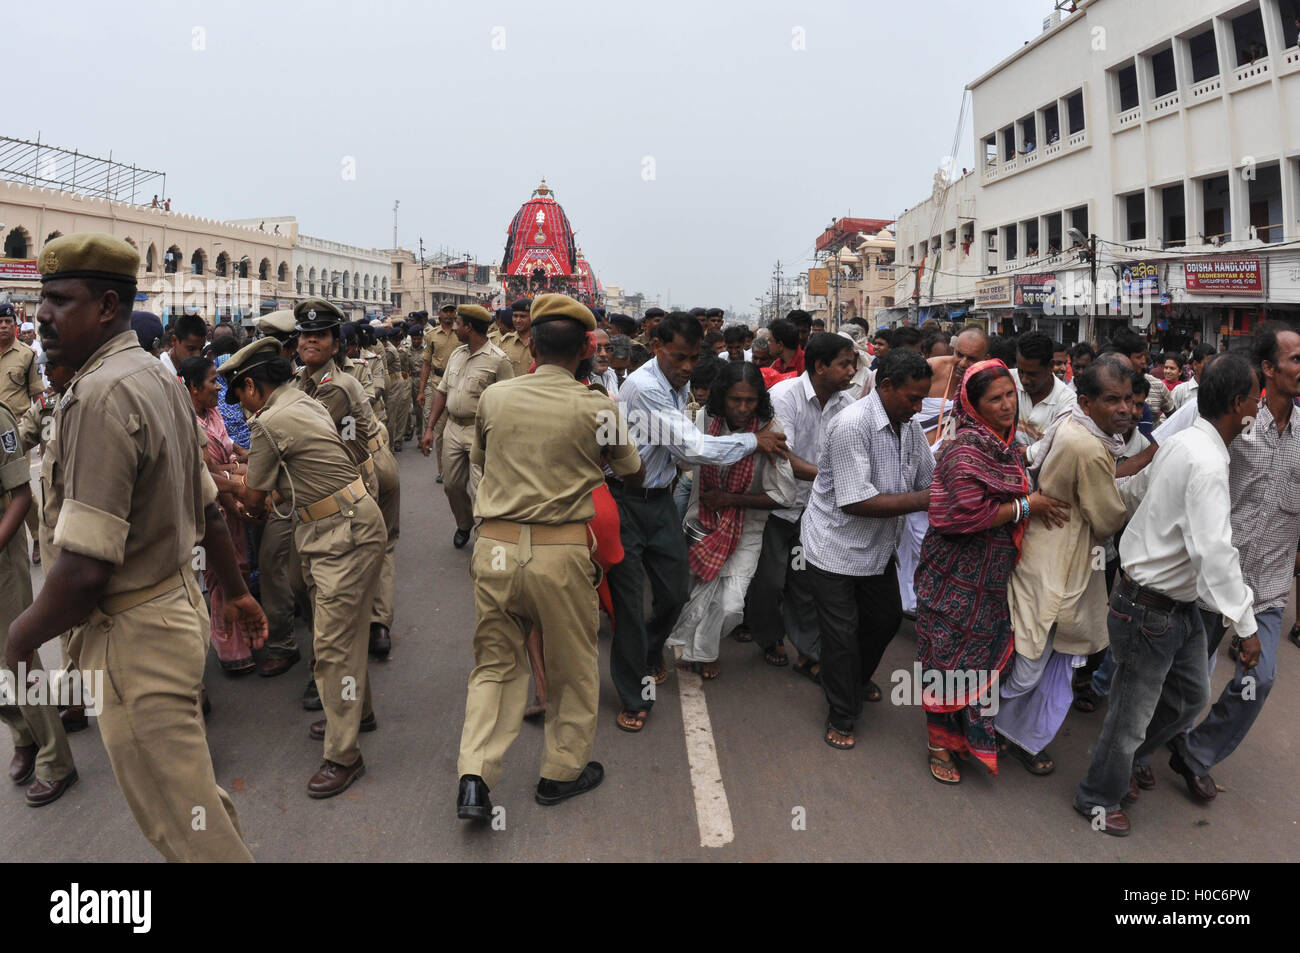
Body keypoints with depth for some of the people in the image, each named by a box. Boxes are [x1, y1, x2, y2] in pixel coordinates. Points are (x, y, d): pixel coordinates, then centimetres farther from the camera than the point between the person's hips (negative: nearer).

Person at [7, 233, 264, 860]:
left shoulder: (100, 395, -24)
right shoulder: (158, 378, 8)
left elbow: (85, 572, -28)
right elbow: (207, 508, 15)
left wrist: (21, 636, -10)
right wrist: (237, 592, 25)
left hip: (135, 636, -10)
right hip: (180, 604, 10)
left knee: (182, 821, 6)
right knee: (194, 794, 25)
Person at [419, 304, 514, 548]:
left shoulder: (498, 360, -12)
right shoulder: (456, 354, 10)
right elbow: (442, 392, 15)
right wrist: (429, 428, 10)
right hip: (452, 429, 7)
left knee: (479, 491, -7)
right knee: (452, 485, 15)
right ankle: (463, 525, 39)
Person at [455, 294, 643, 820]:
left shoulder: (493, 397, 1)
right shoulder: (594, 407, -7)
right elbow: (633, 475, 7)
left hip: (496, 545, 3)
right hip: (561, 553, -2)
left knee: (495, 663, 17)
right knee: (572, 666, 17)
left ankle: (475, 775, 5)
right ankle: (562, 771, 31)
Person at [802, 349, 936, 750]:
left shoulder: (909, 425, -1)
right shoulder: (852, 425, -28)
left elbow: (929, 480, 5)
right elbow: (856, 502, -31)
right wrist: (923, 499, -29)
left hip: (878, 546, 8)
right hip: (836, 548, -8)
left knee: (886, 617, 22)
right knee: (842, 635, 2)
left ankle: (857, 679, 49)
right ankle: (841, 717, 22)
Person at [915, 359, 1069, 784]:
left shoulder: (1007, 443, 8)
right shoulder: (966, 449, -19)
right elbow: (969, 513, -26)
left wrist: (1036, 500, 5)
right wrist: (1026, 505, -18)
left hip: (994, 574, 8)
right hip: (958, 575, -8)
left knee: (983, 656, 18)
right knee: (949, 657, 4)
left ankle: (968, 733, 36)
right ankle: (940, 744, 21)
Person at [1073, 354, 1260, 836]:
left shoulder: (1180, 441, 2)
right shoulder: (1207, 462, -28)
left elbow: (1133, 488, 18)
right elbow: (1215, 552, -35)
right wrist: (1244, 624, -31)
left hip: (1180, 604, 10)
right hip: (1149, 611, -10)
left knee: (1191, 694, 24)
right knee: (1132, 715, 9)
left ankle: (1119, 763, 43)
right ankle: (1099, 799, 31)